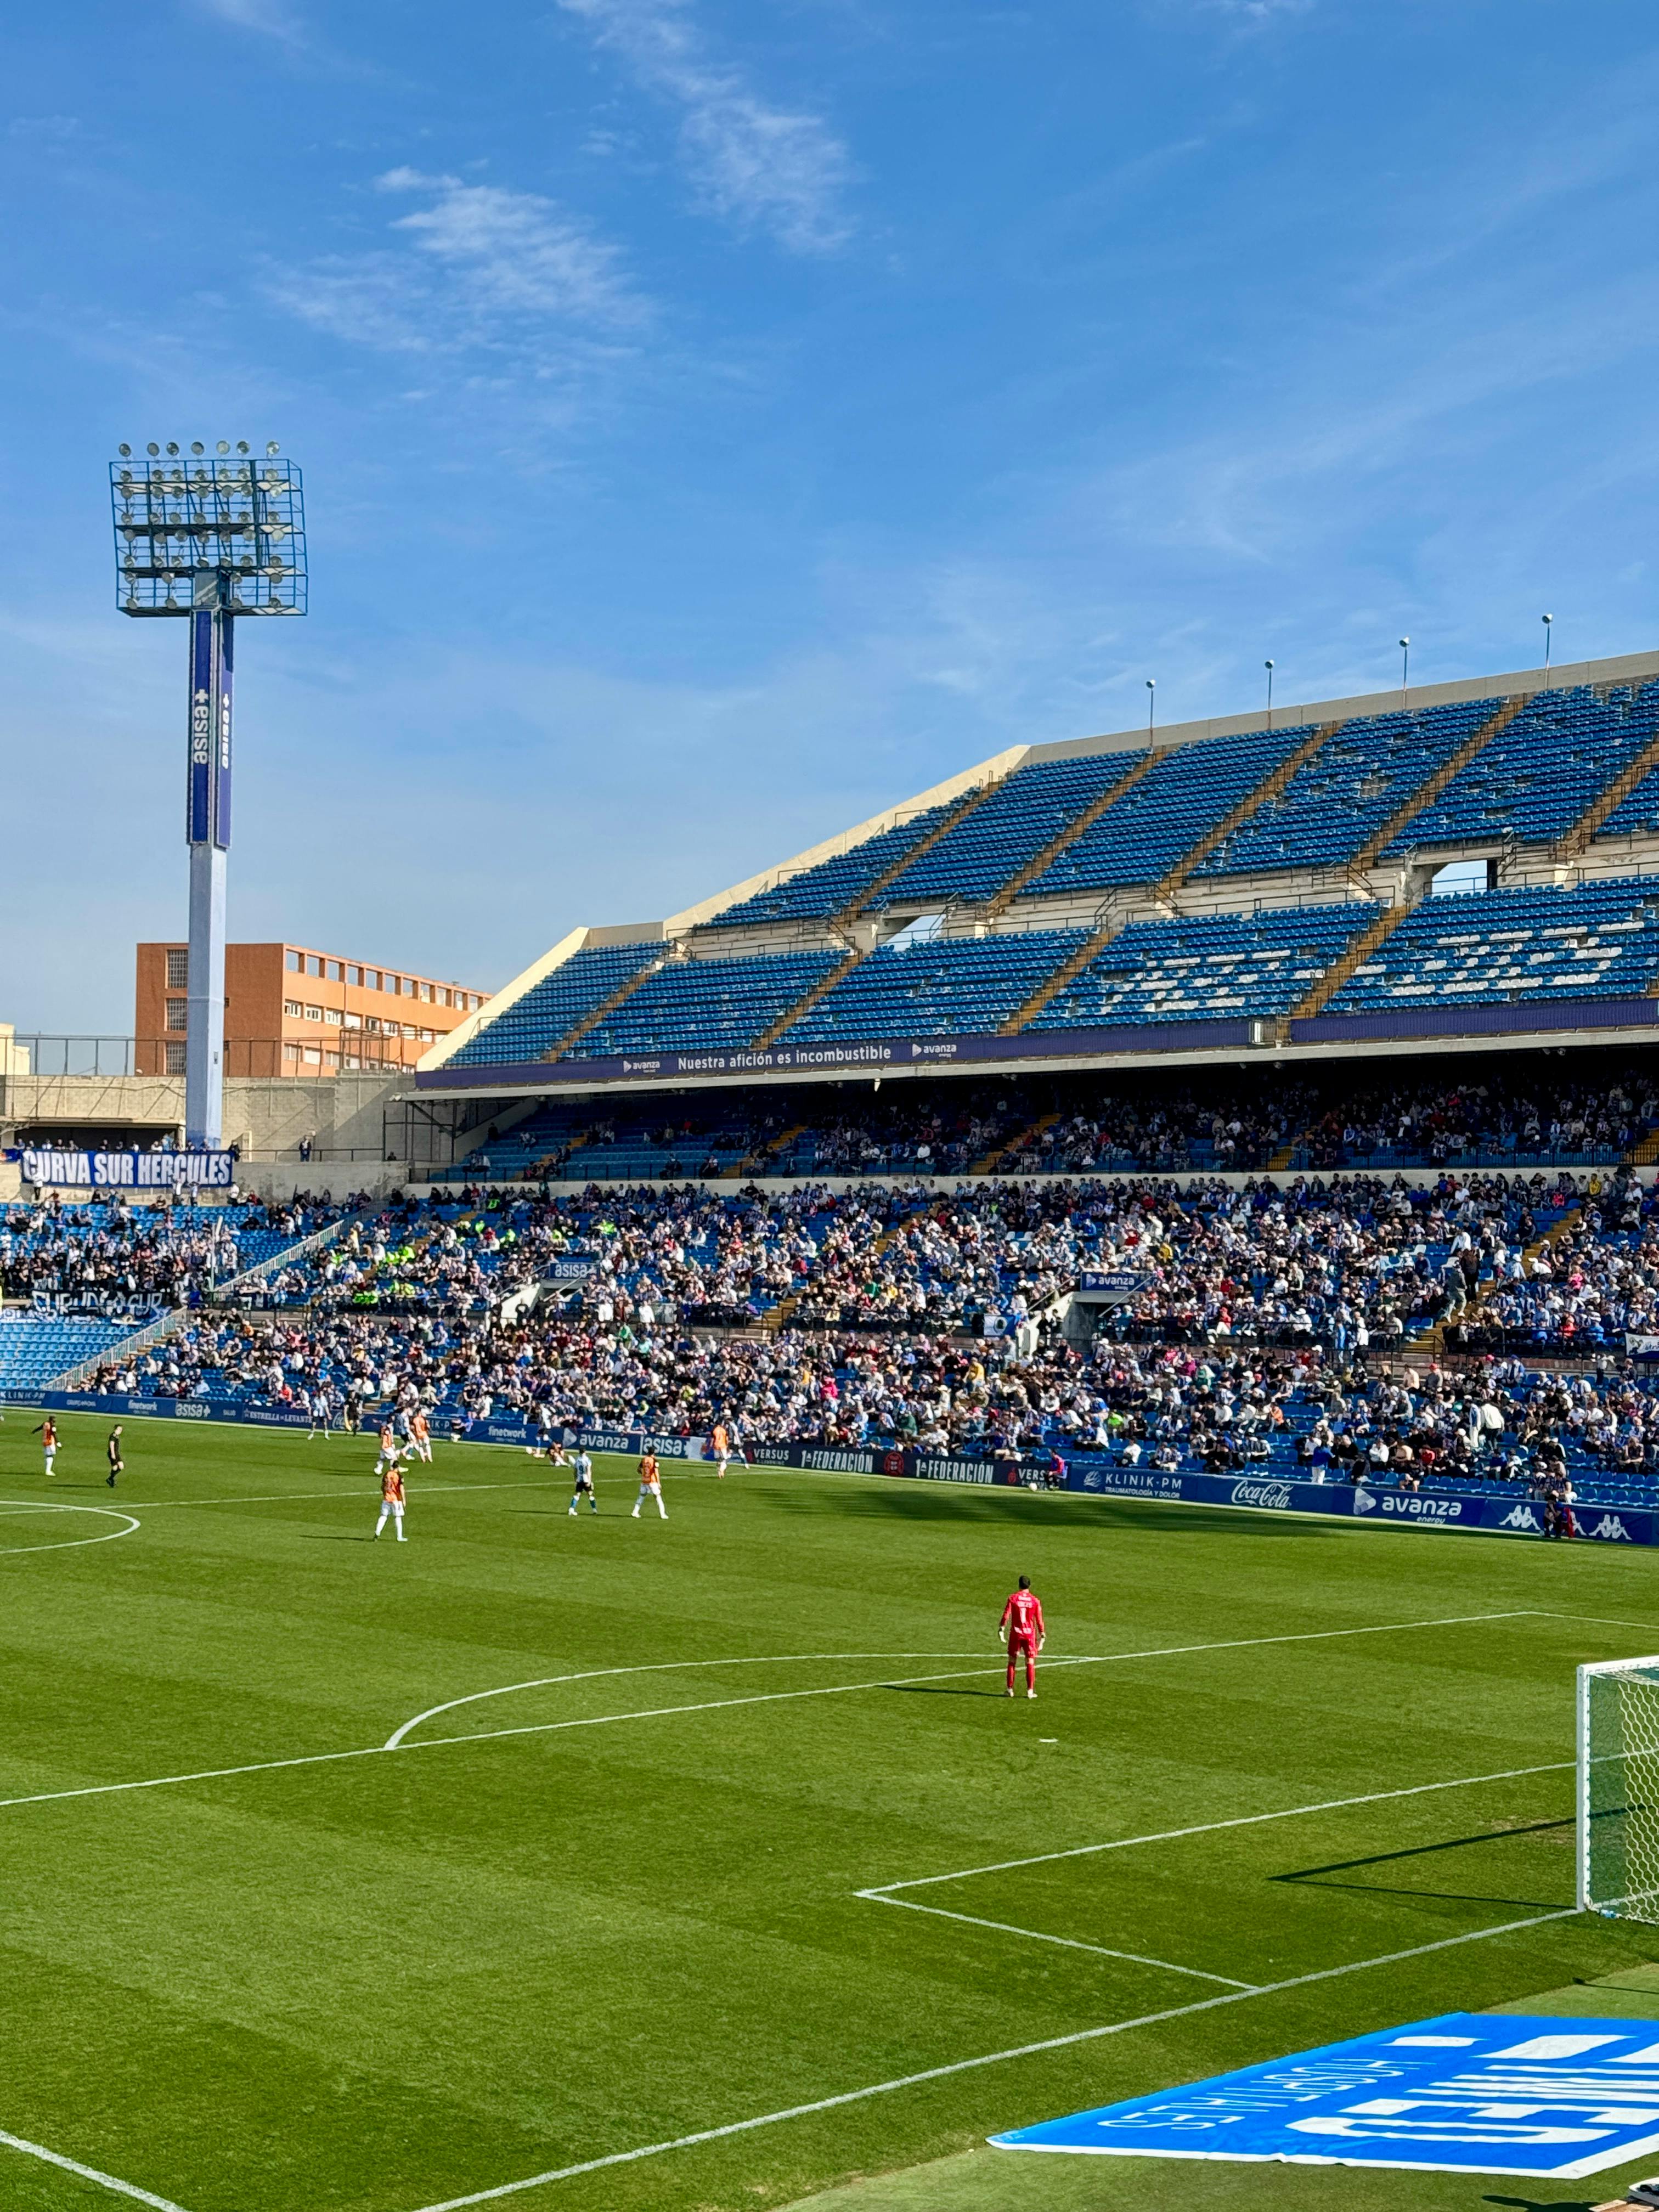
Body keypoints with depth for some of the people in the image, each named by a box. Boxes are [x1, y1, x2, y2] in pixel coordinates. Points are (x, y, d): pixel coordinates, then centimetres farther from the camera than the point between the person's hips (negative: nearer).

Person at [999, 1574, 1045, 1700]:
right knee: (1030, 1663, 5)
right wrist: (1042, 1636, 5)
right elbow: (1039, 1620, 0)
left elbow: (1006, 1615, -9)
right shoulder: (1035, 1600, 0)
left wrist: (1001, 1629, -8)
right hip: (1030, 1634, 0)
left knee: (1012, 1661, 9)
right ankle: (1030, 1691, 1)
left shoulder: (1013, 1598, -2)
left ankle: (1010, 1690, 8)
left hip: (1015, 1633, 0)